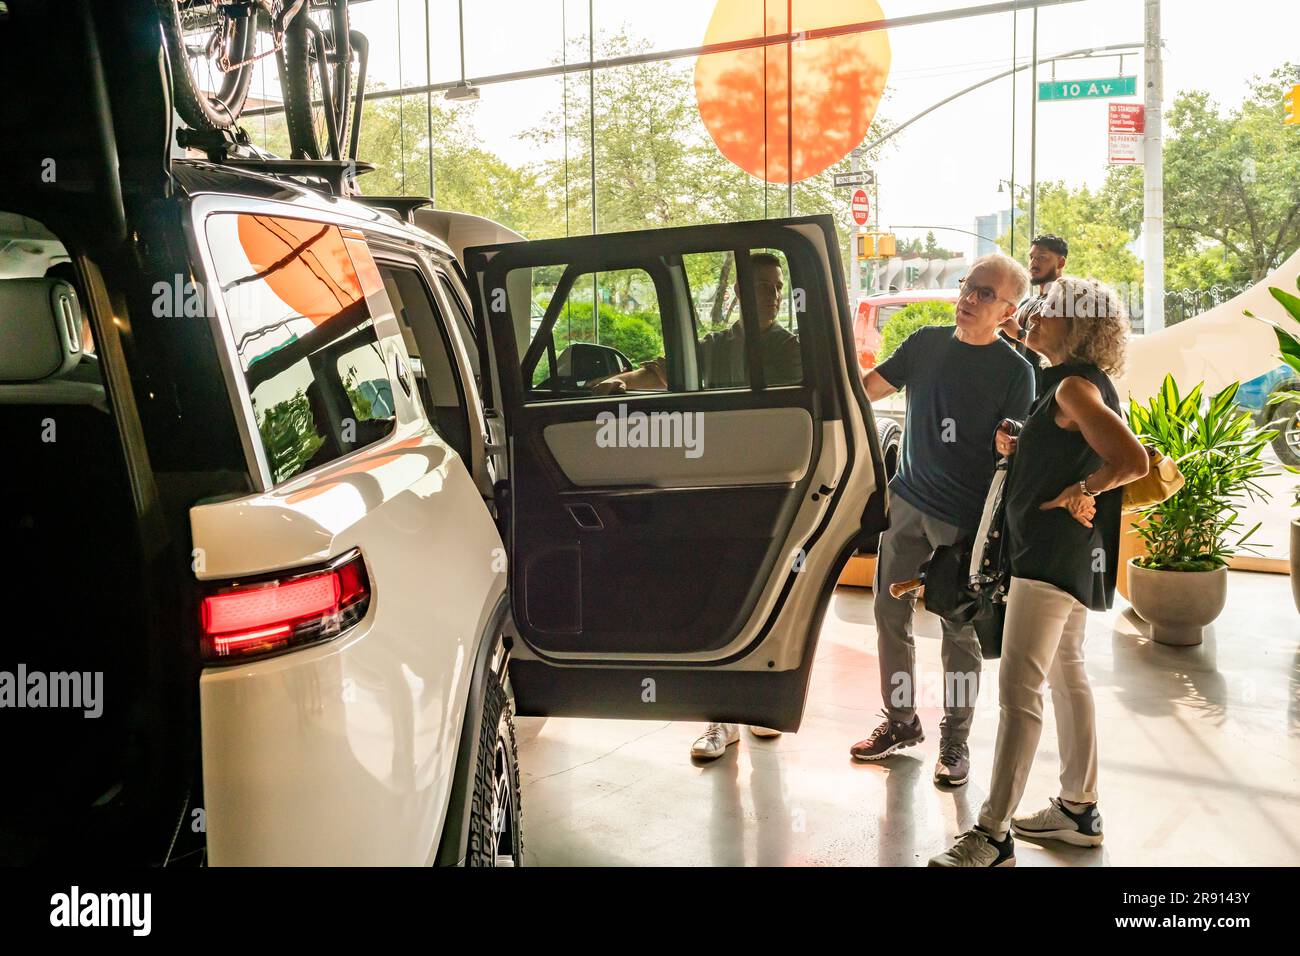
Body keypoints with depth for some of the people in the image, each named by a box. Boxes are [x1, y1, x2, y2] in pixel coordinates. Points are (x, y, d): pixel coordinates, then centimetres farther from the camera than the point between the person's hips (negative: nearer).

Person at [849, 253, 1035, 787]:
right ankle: (901, 720, 27)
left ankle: (955, 739, 21)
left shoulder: (1014, 370, -8)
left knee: (960, 628, 5)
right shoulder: (926, 343, 6)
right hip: (907, 501, 5)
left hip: (965, 518, -4)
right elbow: (864, 389, 7)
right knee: (890, 612, 10)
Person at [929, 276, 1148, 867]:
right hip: (1069, 554, 11)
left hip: (1053, 551, -11)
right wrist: (1017, 448, 6)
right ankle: (1078, 809, 29)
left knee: (1018, 689, -10)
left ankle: (993, 836, -6)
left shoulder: (1075, 387, -17)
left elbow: (1131, 461, -28)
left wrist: (1079, 491, -14)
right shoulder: (1070, 382, 14)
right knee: (1066, 674, 17)